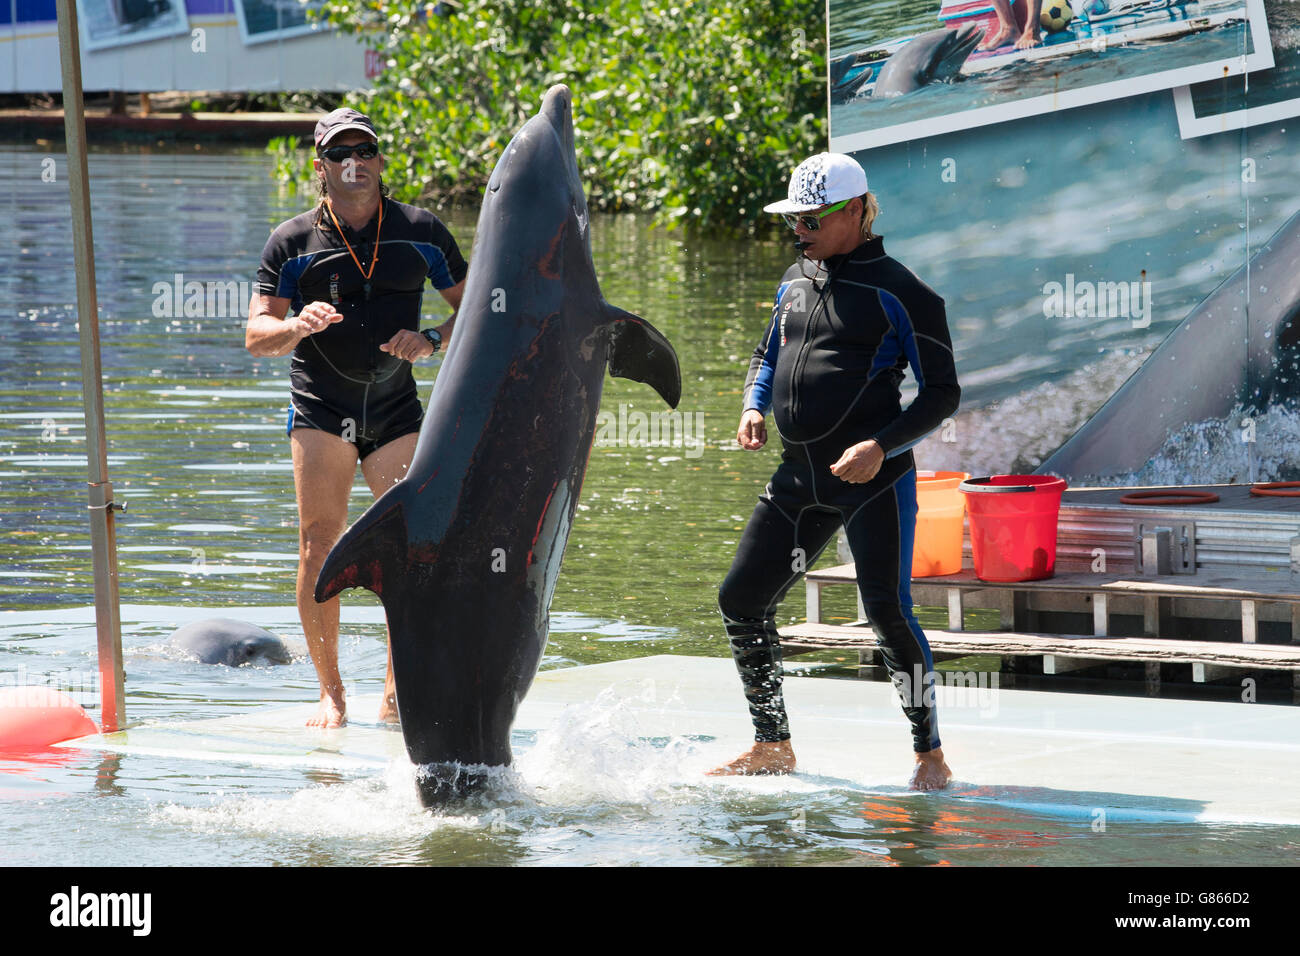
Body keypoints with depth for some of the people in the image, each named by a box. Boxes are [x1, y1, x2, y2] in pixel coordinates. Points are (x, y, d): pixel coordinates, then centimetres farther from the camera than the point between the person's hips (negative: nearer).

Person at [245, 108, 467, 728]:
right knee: (319, 546, -10)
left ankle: (397, 695, -2)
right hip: (320, 407, -1)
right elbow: (256, 337, -1)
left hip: (395, 407, 1)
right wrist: (299, 326, -22)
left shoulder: (421, 233, 5)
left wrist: (433, 341, -10)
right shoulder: (292, 242, 2)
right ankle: (330, 694, -4)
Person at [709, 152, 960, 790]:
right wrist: (754, 409, 8)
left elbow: (941, 394, -6)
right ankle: (772, 747, 18)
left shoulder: (898, 294, -8)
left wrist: (881, 446, -19)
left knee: (888, 613, -14)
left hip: (874, 479, -7)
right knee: (741, 599, 6)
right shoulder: (796, 282, 13)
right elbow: (768, 355, 29)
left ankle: (930, 757, -2)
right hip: (800, 477, 7)